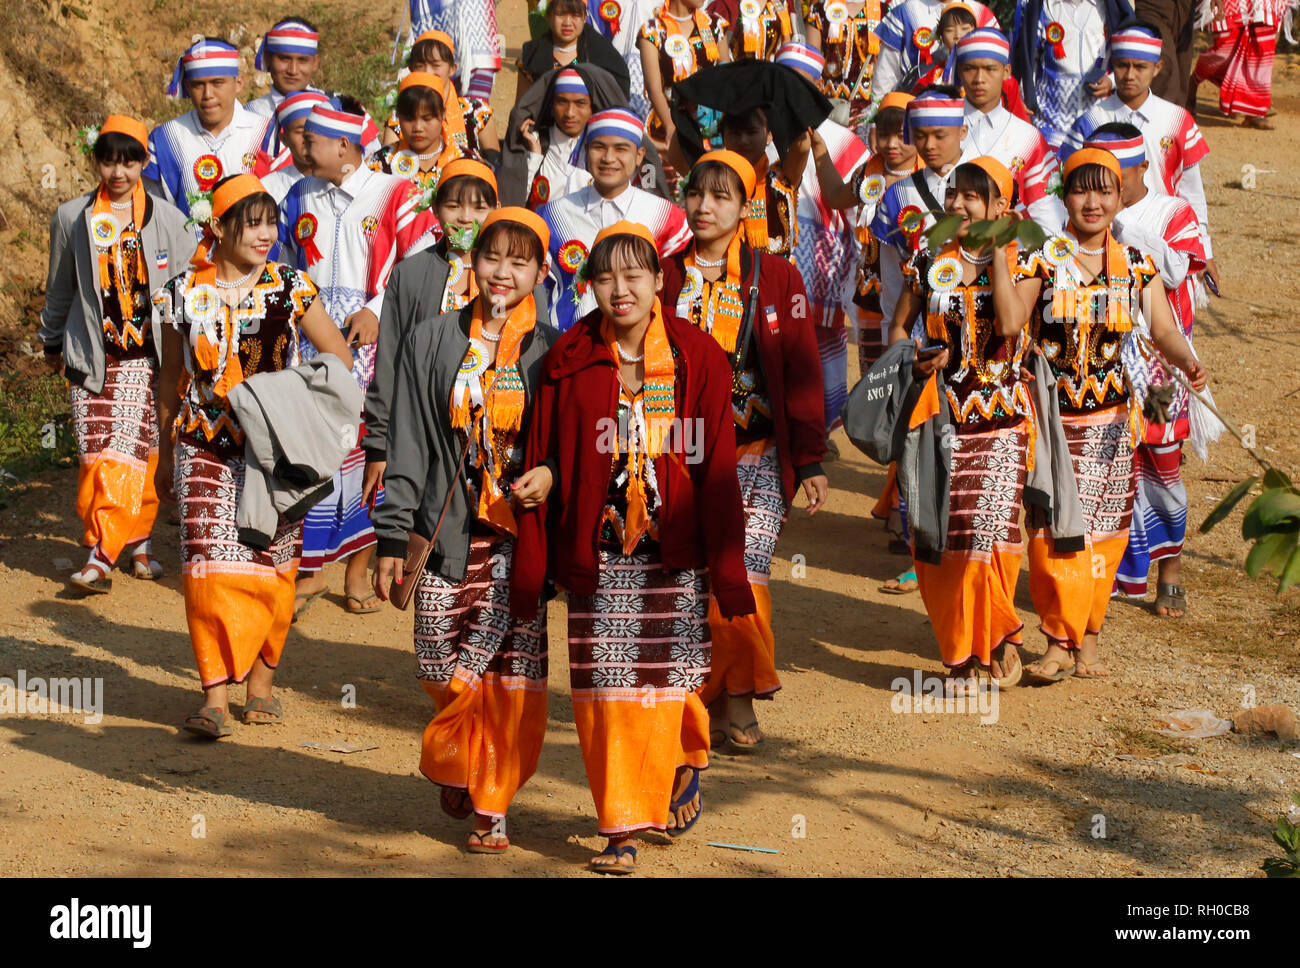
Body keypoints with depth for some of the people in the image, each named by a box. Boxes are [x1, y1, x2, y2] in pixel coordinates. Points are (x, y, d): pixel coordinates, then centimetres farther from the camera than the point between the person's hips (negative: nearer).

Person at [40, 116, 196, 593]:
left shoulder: (169, 220, 3)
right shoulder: (72, 219, 7)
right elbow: (59, 288, 19)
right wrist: (51, 342, 28)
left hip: (149, 356, -1)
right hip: (91, 357, 1)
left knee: (136, 454, -10)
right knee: (96, 456, -7)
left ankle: (102, 555, -4)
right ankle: (134, 541, 7)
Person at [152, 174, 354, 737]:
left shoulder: (292, 289, 0)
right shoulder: (184, 294, 3)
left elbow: (340, 358, 8)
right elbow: (171, 380, 13)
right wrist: (167, 455, 17)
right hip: (206, 449, 0)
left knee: (271, 567, 4)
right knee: (210, 564, -10)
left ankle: (261, 682, 21)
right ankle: (215, 696, -7)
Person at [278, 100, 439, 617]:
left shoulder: (393, 194, -3)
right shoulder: (299, 198, 12)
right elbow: (284, 268, 22)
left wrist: (376, 311, -13)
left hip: (368, 341, -3)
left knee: (366, 452, 1)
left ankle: (358, 570, 14)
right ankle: (310, 570, 10)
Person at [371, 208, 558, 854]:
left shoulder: (553, 352, 5)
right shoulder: (432, 342, 8)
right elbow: (408, 444, 7)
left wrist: (552, 473, -14)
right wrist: (391, 538, 2)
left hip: (523, 535, -1)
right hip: (449, 533, 1)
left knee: (513, 677, -4)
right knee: (444, 672, 0)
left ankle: (492, 805, 12)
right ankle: (460, 771, 29)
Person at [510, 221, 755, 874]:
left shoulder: (697, 359, -1)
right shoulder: (569, 361, 1)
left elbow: (719, 471, -3)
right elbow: (542, 466, 1)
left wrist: (728, 569, -6)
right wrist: (531, 568, -1)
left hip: (674, 555, -1)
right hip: (597, 556, 1)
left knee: (667, 683, 4)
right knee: (605, 690, -2)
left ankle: (688, 765, 36)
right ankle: (622, 830, 8)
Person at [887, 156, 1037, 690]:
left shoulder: (1021, 261, 0)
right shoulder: (929, 260, 7)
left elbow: (1010, 323, -18)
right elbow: (899, 327, 14)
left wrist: (998, 250, -13)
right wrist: (914, 361, -7)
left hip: (1000, 423, -2)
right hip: (938, 417, 3)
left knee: (988, 533, -12)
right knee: (934, 537, 0)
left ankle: (995, 637, 13)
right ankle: (960, 651, 18)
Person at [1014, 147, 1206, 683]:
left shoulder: (1136, 265, 4)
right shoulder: (1042, 258, -6)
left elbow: (1163, 328, -5)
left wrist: (1188, 361, -23)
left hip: (1111, 415, 3)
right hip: (1052, 412, -3)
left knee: (1103, 528, 7)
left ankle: (1087, 637, 21)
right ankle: (1059, 643, 5)